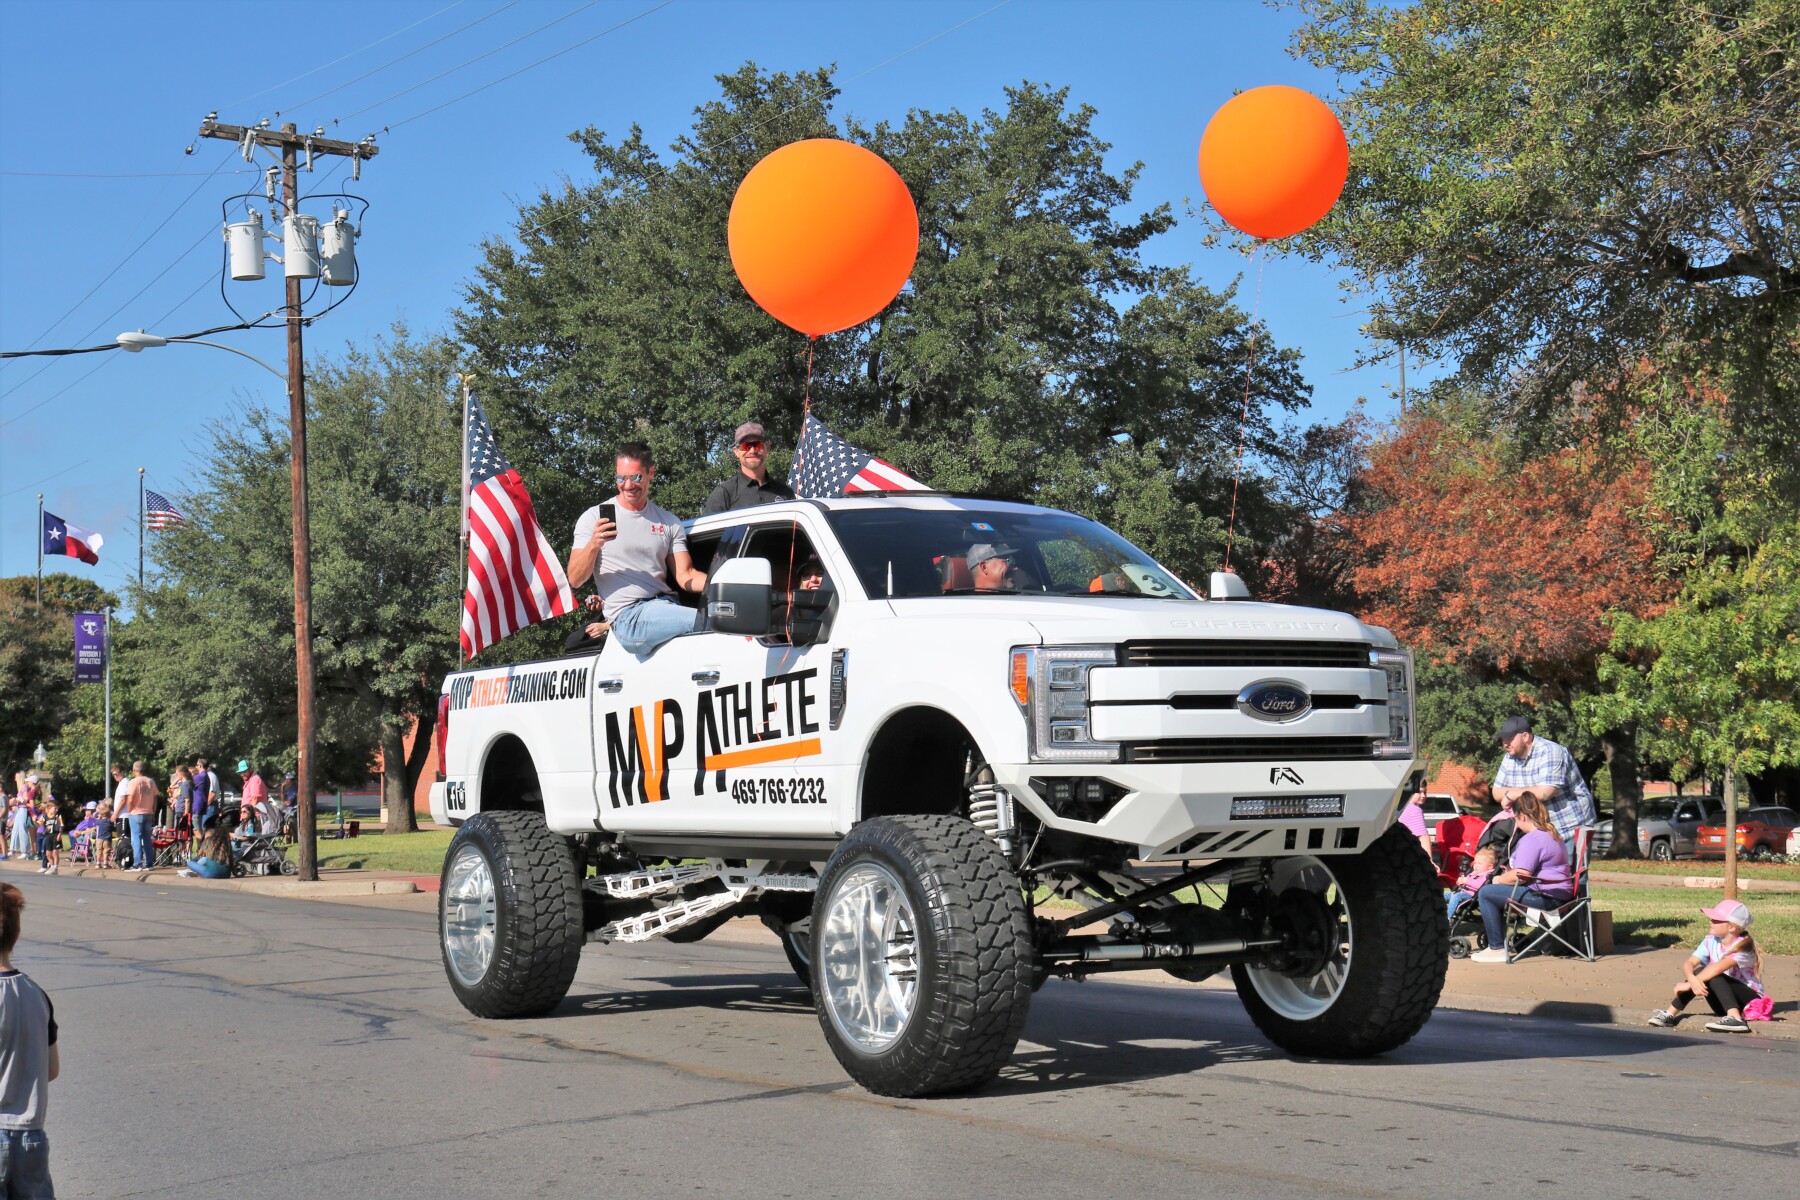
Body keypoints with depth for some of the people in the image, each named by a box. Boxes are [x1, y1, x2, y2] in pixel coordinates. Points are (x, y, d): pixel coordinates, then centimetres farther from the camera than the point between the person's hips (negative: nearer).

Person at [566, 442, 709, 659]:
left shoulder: (669, 522, 18)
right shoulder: (594, 518, 8)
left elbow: (685, 576, 11)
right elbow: (575, 580, 2)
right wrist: (593, 545, -16)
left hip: (667, 608, 5)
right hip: (629, 616, -5)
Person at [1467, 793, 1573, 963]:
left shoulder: (1531, 839, -17)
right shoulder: (1551, 833, 17)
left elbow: (1520, 876, -23)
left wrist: (1499, 879, -5)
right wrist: (1511, 870, 24)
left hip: (1546, 897, -11)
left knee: (1486, 893, -11)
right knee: (1494, 891, 24)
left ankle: (1497, 949, -9)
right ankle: (1496, 943, 24)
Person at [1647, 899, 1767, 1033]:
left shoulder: (1743, 946, -19)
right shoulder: (1711, 941, -2)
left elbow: (1718, 967, -35)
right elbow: (1689, 963, -13)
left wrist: (1688, 985, -37)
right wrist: (1692, 979, -36)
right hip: (1725, 1005, 5)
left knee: (1712, 976, -28)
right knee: (1700, 972, -19)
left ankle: (1735, 1019, -44)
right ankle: (1670, 1014, -19)